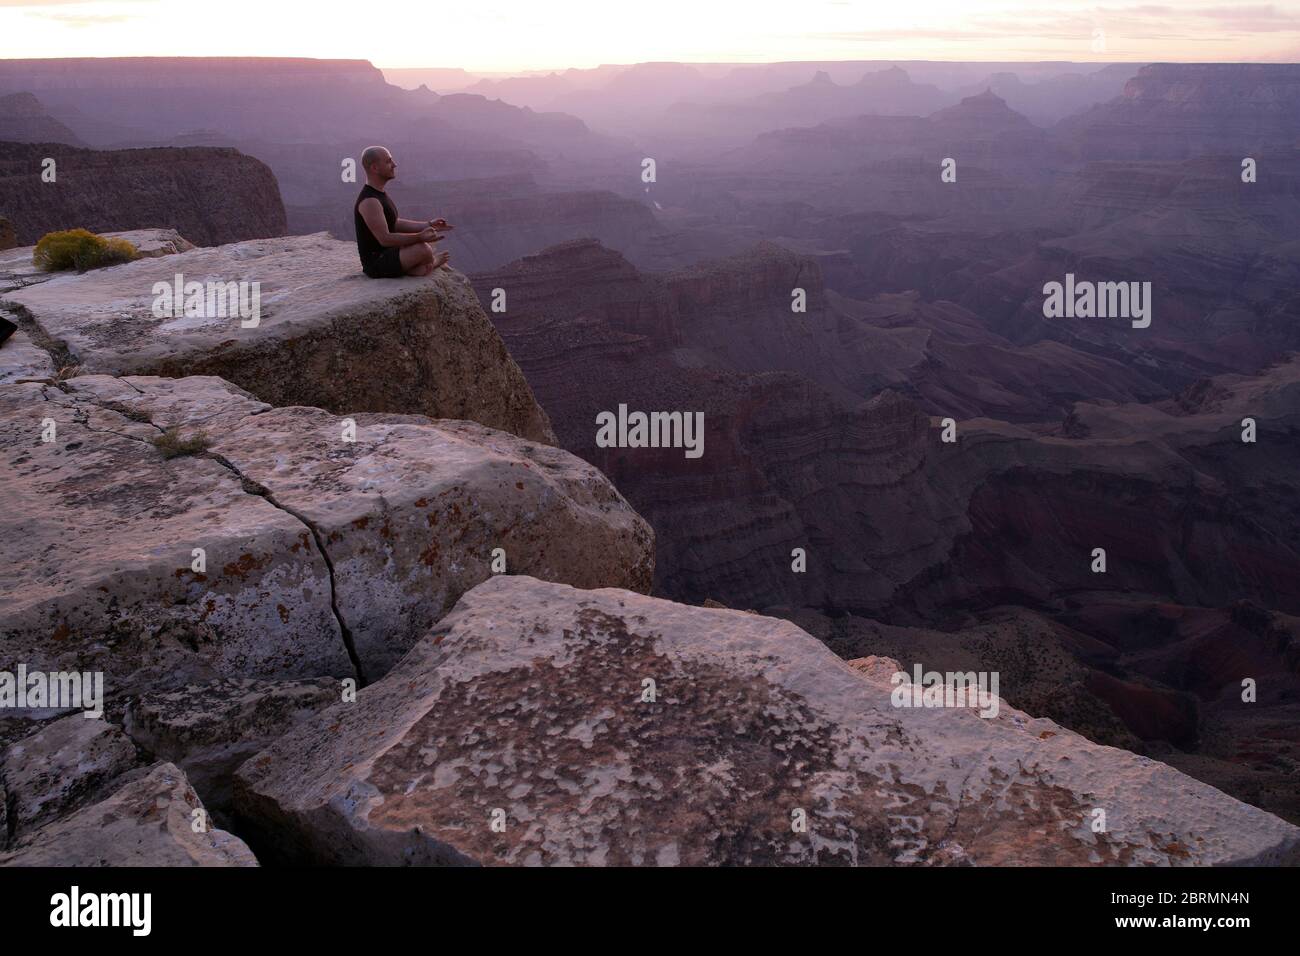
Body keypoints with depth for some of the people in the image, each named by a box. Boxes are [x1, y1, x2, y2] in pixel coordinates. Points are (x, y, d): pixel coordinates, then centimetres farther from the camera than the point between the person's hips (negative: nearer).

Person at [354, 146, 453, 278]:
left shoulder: (379, 193, 10)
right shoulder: (369, 201, -23)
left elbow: (394, 224, 15)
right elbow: (384, 239, -28)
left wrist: (429, 225, 9)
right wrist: (420, 237, -33)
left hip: (386, 254, 11)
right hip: (377, 264, -11)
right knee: (423, 249, -25)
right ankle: (432, 261, 8)